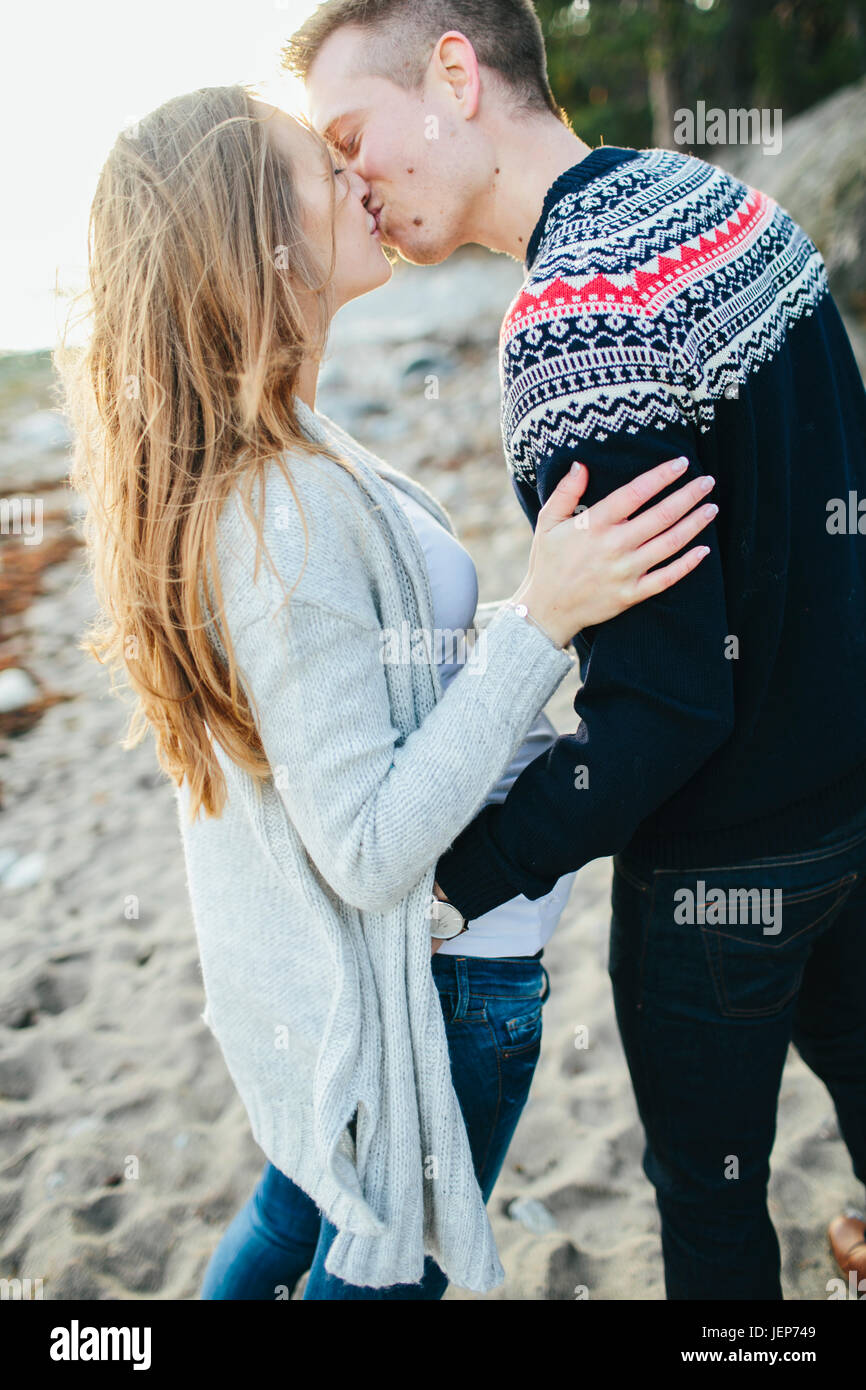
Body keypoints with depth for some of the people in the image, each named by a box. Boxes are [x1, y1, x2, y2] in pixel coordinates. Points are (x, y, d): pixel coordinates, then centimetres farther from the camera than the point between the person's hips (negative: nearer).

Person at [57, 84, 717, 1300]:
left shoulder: (221, 471, -1)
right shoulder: (291, 505, -32)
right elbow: (372, 850, -30)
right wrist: (542, 618, -32)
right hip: (429, 977, -8)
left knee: (294, 1218, 32)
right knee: (384, 1266, 20)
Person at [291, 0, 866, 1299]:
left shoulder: (574, 329, -28)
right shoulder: (722, 195, 0)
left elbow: (660, 711, -29)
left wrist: (449, 873, -22)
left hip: (723, 860, -8)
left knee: (709, 1190, 17)